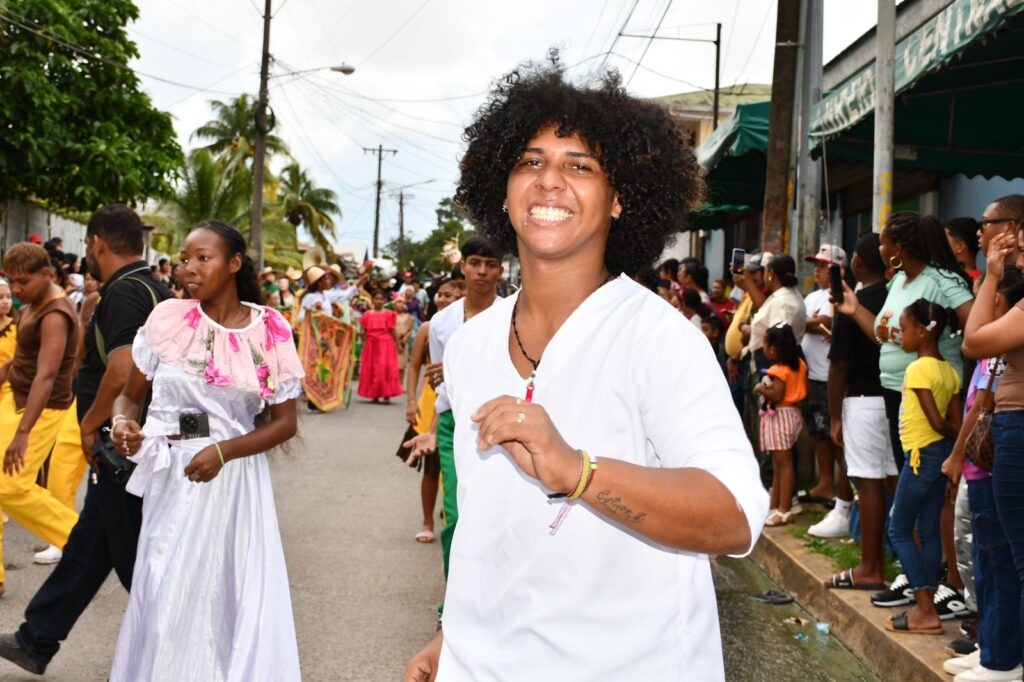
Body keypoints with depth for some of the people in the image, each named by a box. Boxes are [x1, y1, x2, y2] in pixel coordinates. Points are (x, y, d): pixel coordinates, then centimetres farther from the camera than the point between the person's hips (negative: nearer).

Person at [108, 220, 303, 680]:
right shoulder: (168, 318, -1)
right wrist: (122, 423, -17)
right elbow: (129, 395, 6)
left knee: (235, 599, 6)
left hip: (235, 477, 0)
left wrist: (222, 451, -16)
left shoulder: (270, 331, -3)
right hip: (170, 476, 1)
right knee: (167, 599, 7)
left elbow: (284, 421, -3)